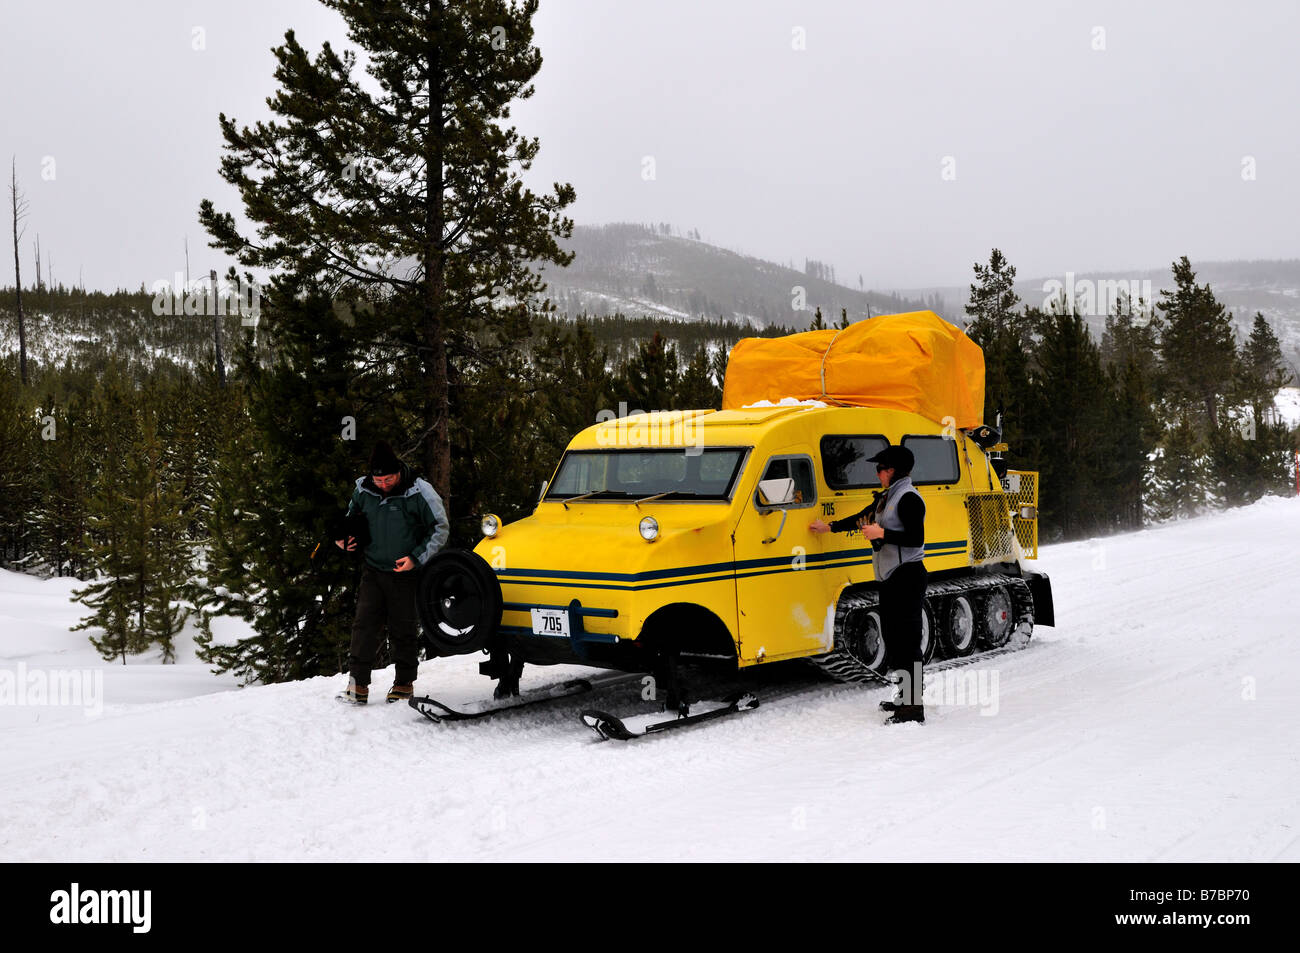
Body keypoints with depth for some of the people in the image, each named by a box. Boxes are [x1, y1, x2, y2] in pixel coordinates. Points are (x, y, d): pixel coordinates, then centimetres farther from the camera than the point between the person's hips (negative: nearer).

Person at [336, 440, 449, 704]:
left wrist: (416, 558, -15)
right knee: (365, 624, -6)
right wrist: (343, 539, 0)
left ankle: (404, 682, 18)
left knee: (404, 630, 4)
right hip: (373, 571, 3)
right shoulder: (363, 490, 0)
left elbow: (440, 529, -5)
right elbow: (351, 517, 20)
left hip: (407, 574, -3)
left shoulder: (419, 492, -12)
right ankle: (358, 682, 1)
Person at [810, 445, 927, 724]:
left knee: (907, 641, -10)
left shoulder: (909, 498, -13)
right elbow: (862, 518, 30)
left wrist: (882, 534, -18)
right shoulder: (886, 497, 16)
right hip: (890, 577, 10)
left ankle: (915, 707, -9)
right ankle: (905, 698, 25)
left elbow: (916, 538, -20)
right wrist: (829, 527, 36)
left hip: (907, 576, -10)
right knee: (893, 639, 15)